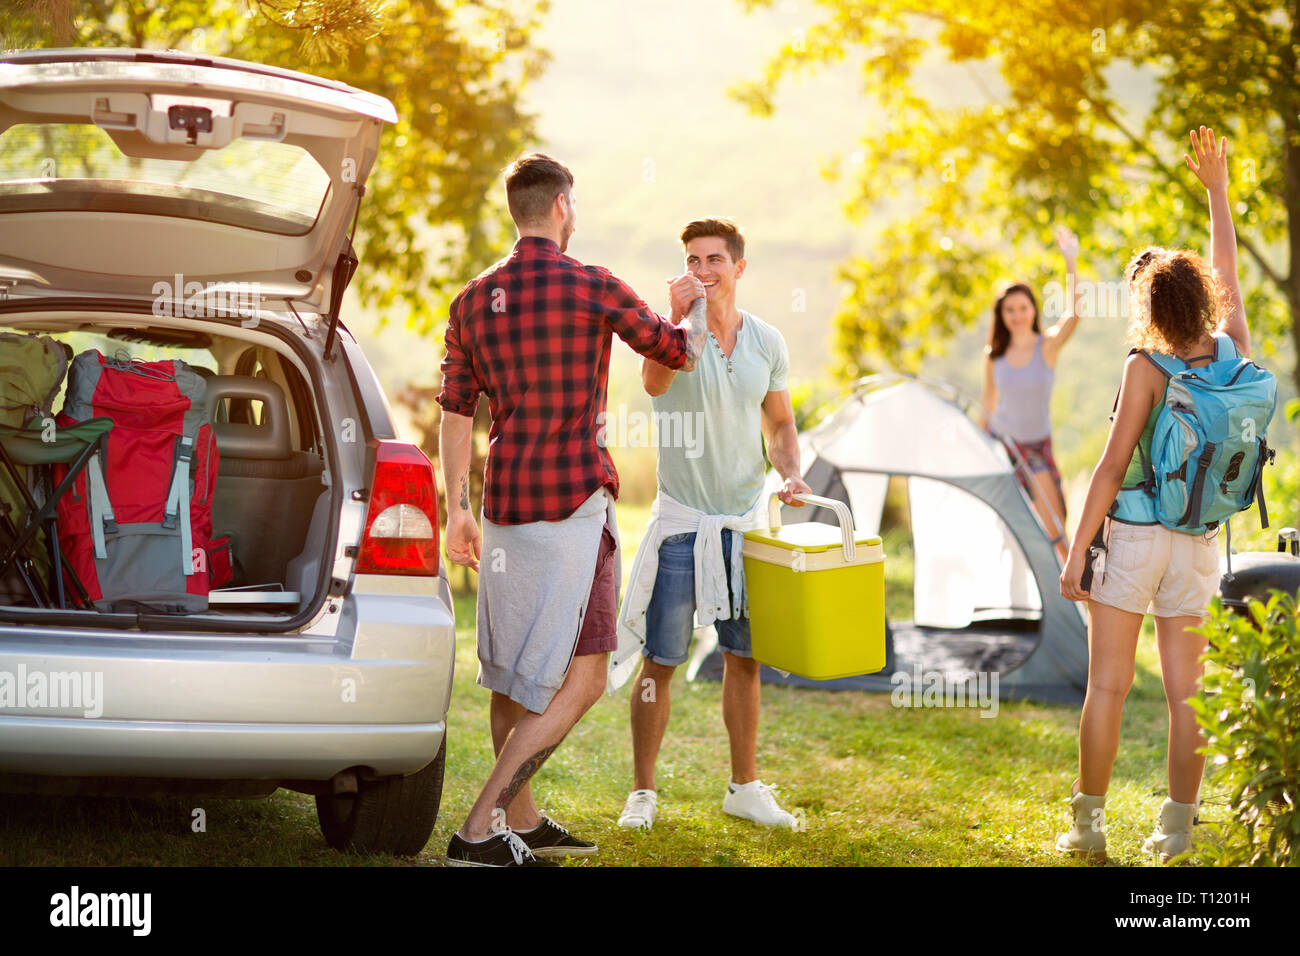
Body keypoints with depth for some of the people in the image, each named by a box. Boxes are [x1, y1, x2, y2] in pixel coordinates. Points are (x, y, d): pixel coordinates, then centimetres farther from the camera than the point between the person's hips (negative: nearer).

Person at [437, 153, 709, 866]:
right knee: (579, 679, -6)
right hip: (573, 501, -7)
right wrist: (693, 315, 28)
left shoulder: (473, 300, 8)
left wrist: (456, 511, 14)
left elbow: (454, 414, 9)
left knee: (511, 672, 17)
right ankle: (479, 830, -13)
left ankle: (521, 822, 26)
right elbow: (674, 353, 7)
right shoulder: (592, 287, -8)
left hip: (503, 505, 7)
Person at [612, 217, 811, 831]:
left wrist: (790, 475, -2)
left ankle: (744, 787, 23)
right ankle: (643, 792, 9)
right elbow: (654, 382, -30)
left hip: (746, 520, 4)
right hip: (682, 521, -4)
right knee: (660, 661, -1)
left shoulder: (767, 342, 5)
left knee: (744, 658, 11)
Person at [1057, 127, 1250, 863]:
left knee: (1108, 686, 3)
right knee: (1186, 693, 8)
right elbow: (1228, 275, 16)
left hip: (1132, 536, -4)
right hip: (1198, 545, 4)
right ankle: (1178, 830, 10)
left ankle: (1089, 824, 6)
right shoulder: (1233, 353, -2)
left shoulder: (1147, 369, -14)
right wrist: (1218, 189, 24)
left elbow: (1113, 467, -15)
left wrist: (1076, 549, -11)